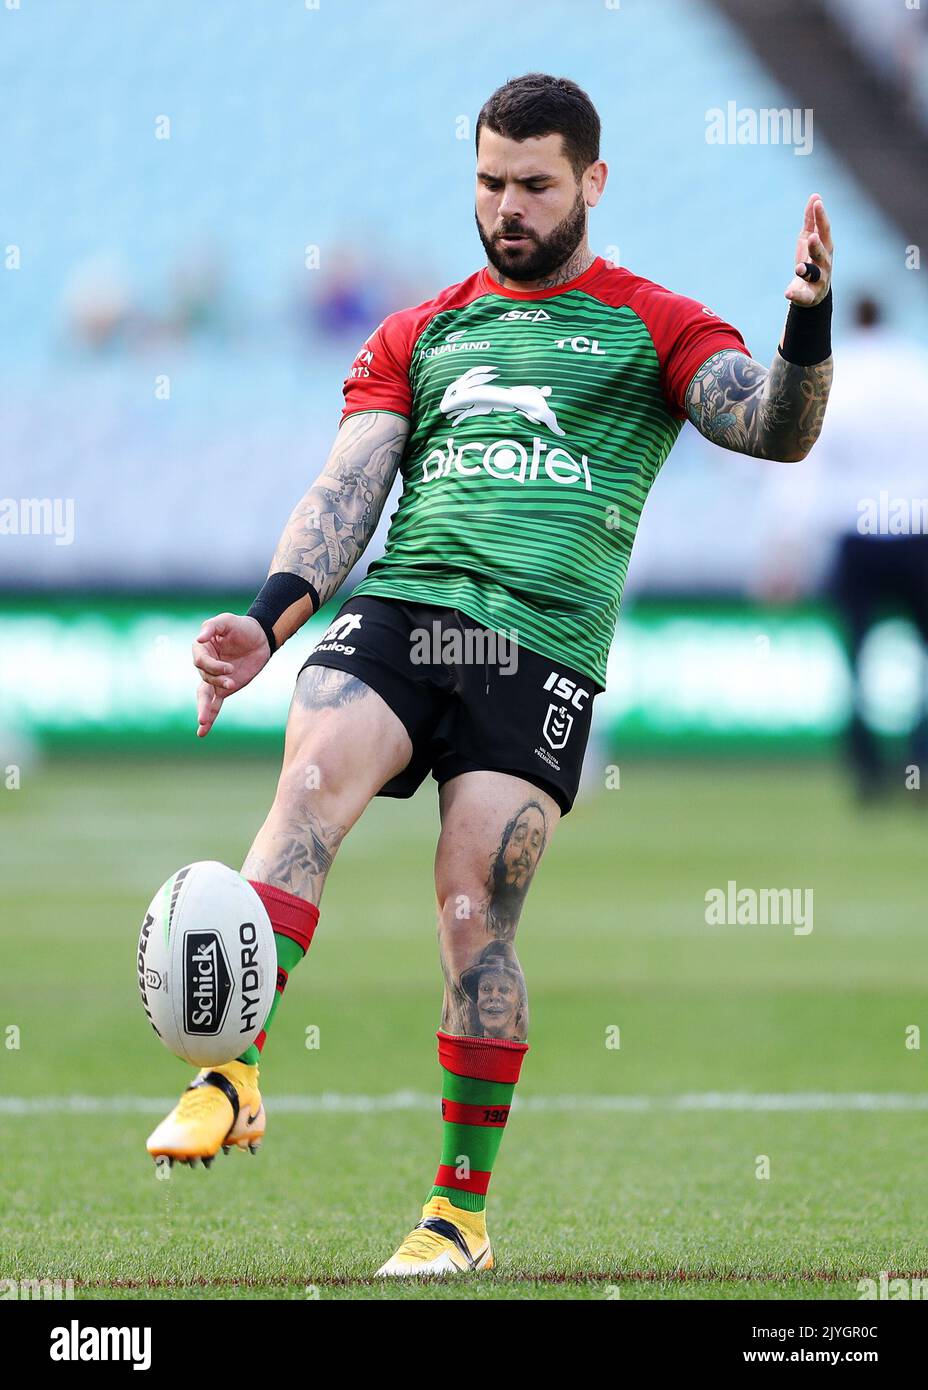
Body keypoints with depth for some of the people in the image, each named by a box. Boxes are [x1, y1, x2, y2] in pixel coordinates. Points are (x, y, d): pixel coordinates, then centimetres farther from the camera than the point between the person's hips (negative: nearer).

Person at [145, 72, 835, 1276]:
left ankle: (463, 1209, 4)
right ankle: (235, 1074, -32)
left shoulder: (652, 327, 14)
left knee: (475, 915, -8)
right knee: (311, 779, -27)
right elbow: (349, 488, 15)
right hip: (399, 608, 2)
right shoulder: (418, 335, 23)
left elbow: (774, 431, 1)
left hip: (542, 644, -2)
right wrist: (270, 616, -2)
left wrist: (808, 328, -20)